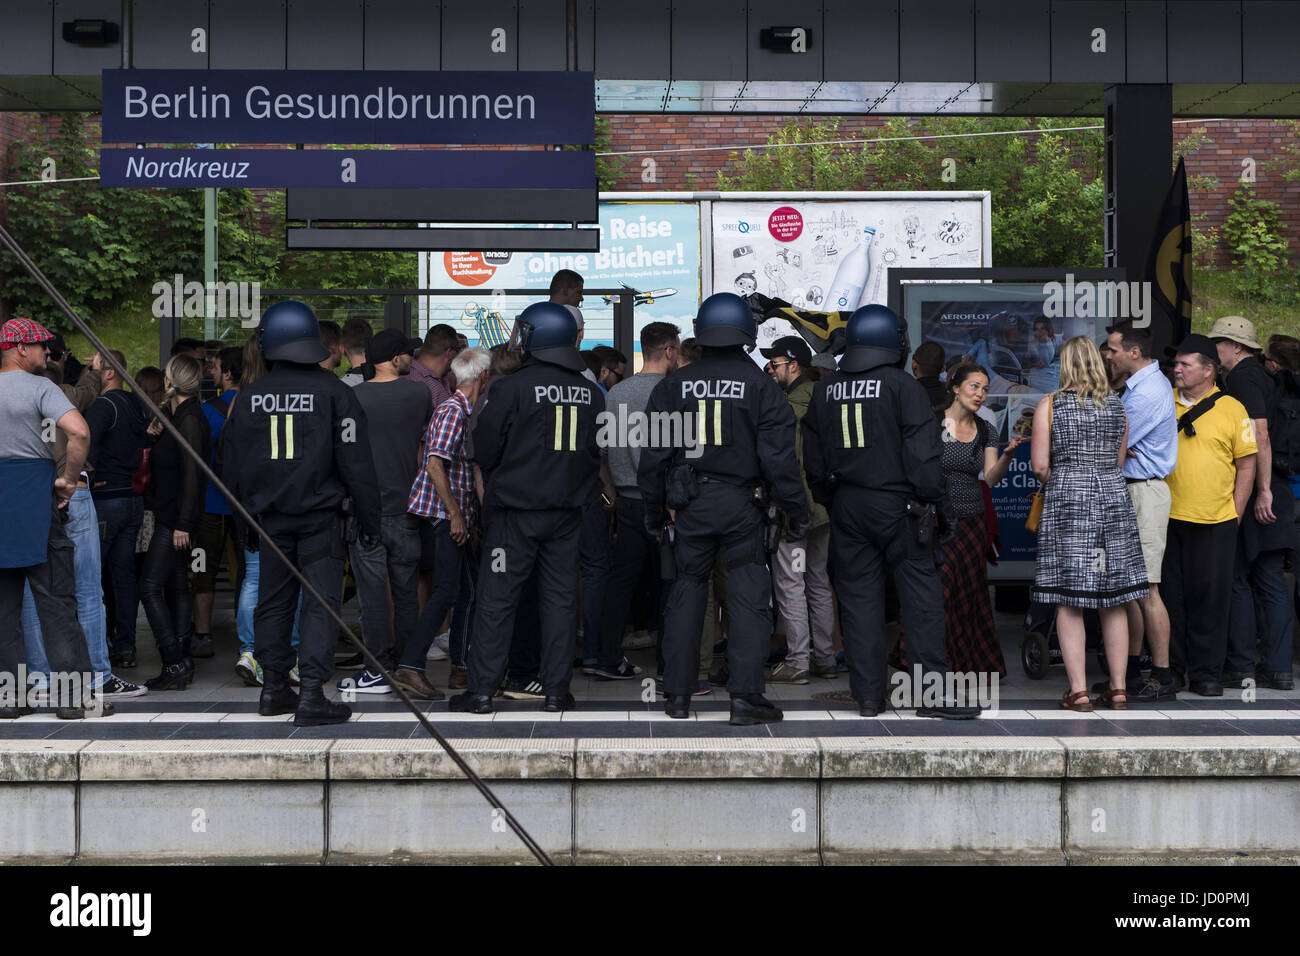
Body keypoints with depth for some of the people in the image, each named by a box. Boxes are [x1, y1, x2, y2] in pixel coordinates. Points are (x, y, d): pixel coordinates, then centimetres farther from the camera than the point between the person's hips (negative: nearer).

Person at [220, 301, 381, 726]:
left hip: (270, 516, 4)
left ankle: (274, 688, 22)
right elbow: (356, 463, -8)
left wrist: (247, 509, 24)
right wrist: (369, 519, -1)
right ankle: (312, 694, -8)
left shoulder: (249, 396, 4)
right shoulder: (334, 392, -7)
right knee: (321, 601, -2)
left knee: (273, 600, 14)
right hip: (321, 516, -4)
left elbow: (230, 464, 12)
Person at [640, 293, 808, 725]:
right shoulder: (760, 386, -4)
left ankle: (677, 693, 15)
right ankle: (745, 695, -2)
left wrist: (654, 509, 15)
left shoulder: (673, 385, 3)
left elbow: (654, 455, 5)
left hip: (690, 505, 3)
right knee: (749, 597, 2)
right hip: (743, 504, -2)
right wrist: (796, 511, 1)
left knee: (686, 592, 11)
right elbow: (779, 457, -7)